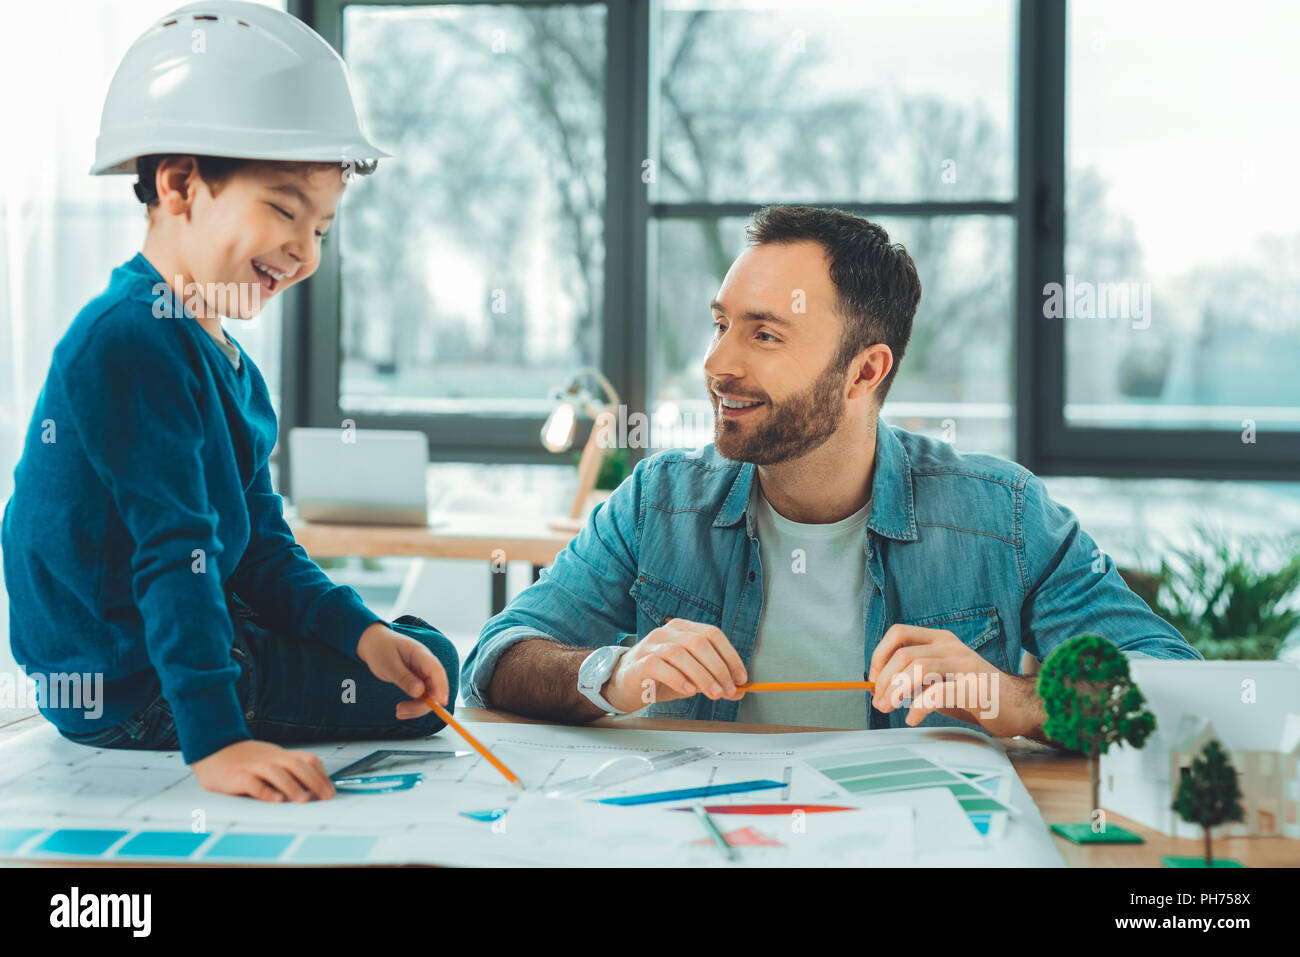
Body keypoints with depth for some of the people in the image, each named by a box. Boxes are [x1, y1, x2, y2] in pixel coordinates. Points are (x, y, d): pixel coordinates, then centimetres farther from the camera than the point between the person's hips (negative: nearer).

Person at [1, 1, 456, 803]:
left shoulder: (229, 363, 11)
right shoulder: (134, 343, -23)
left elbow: (260, 548, 11)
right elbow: (177, 556, -31)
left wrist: (360, 631, -3)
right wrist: (214, 739, -35)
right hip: (133, 689, -11)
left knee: (418, 654, 22)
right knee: (430, 675, -6)